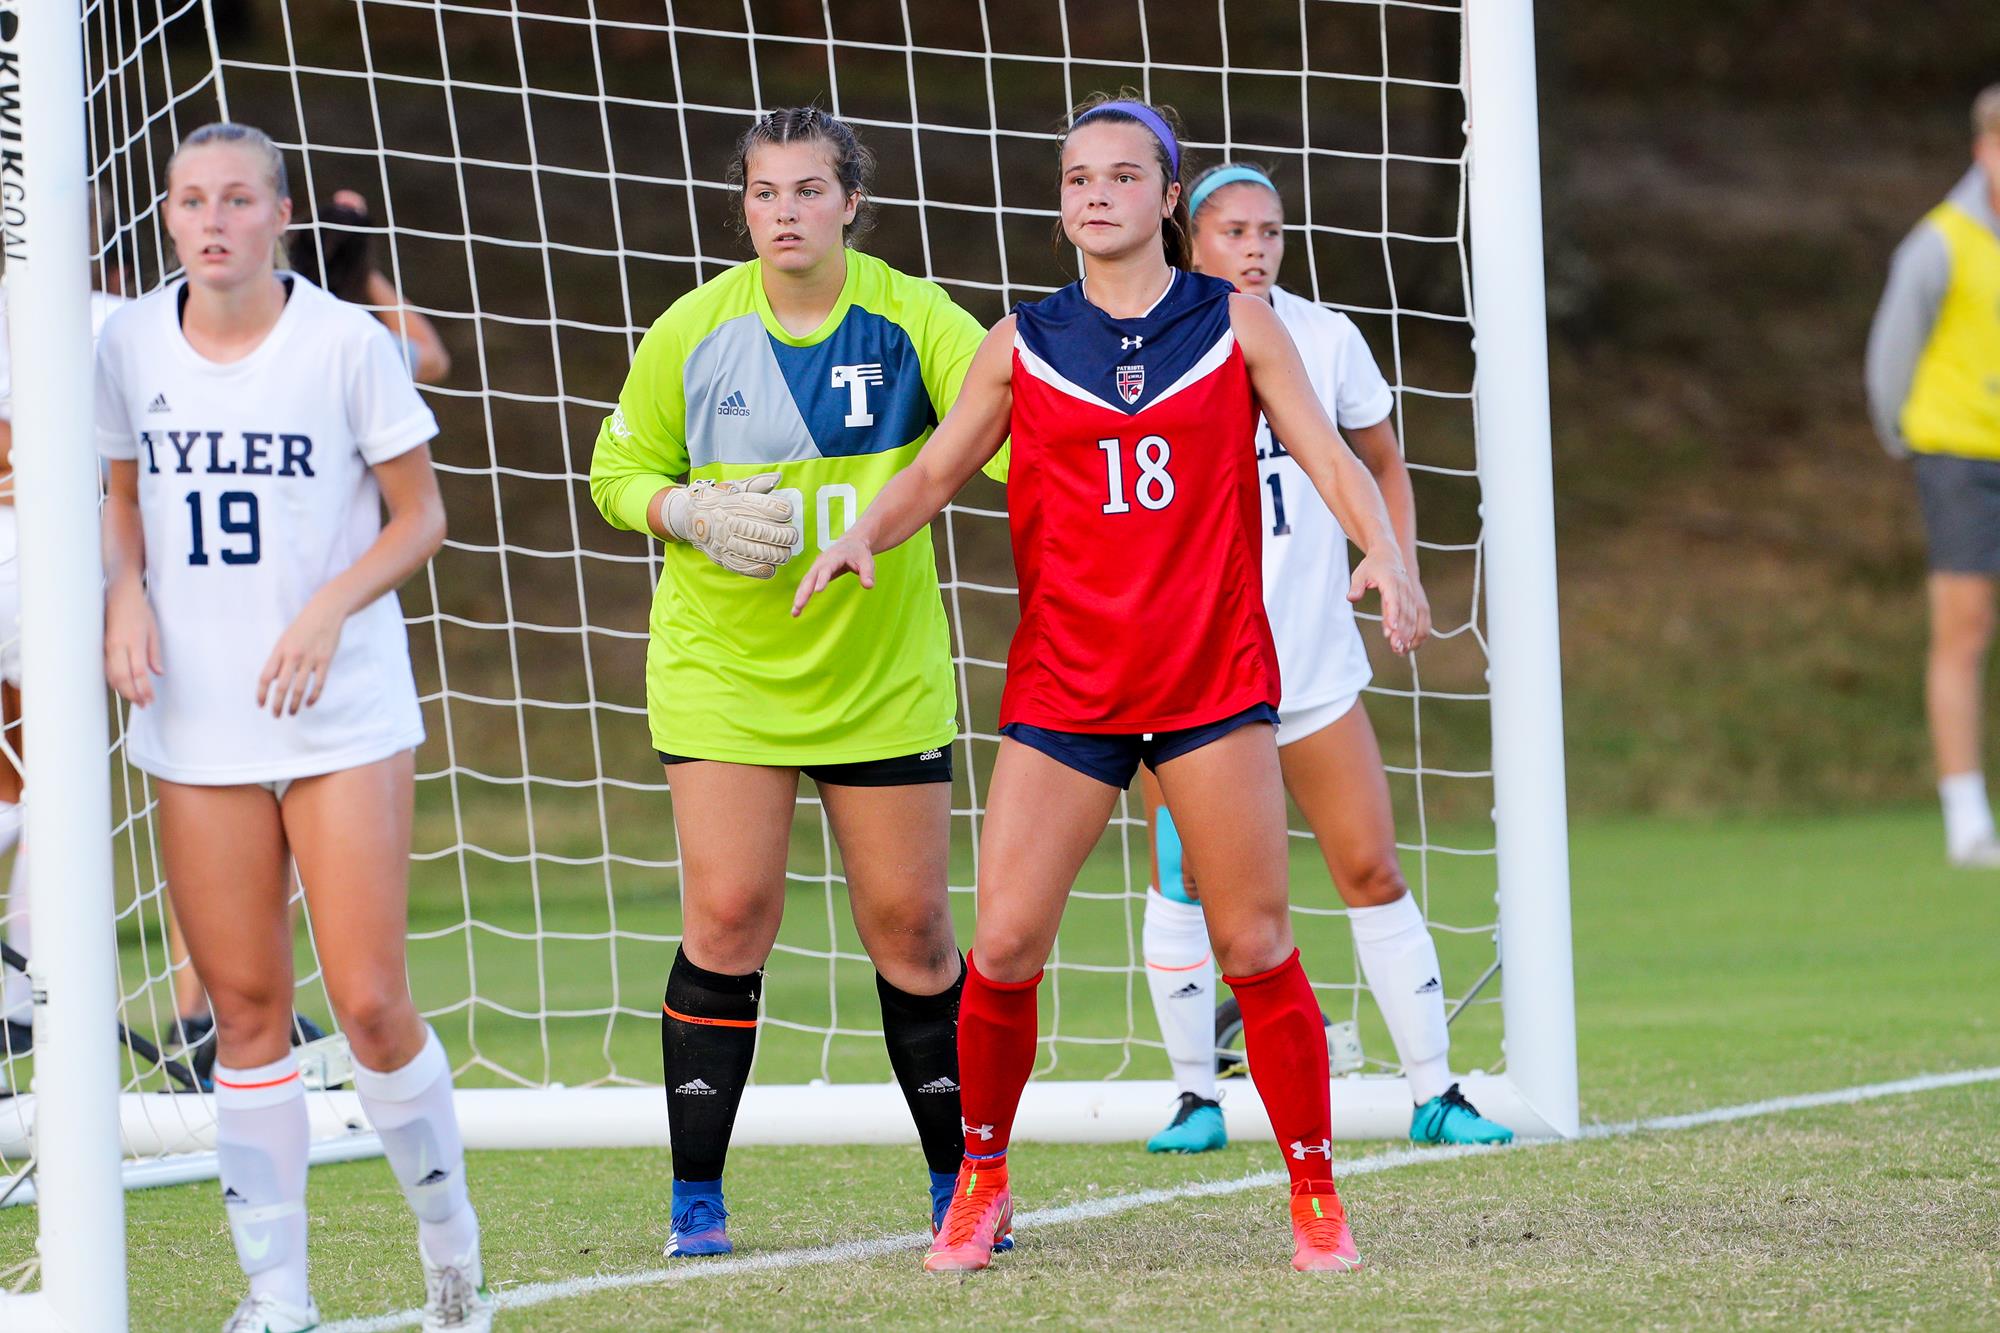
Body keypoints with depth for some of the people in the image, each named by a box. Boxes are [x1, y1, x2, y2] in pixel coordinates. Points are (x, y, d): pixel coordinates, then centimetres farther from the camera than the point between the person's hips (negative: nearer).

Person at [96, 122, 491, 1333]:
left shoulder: (346, 343, -7)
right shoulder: (131, 343, 2)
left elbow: (420, 516, -1)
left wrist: (329, 609, -17)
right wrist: (125, 590, -4)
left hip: (343, 718, -3)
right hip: (195, 722, 3)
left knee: (370, 1003, -6)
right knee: (245, 1007, 3)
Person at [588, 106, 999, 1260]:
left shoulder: (912, 319, -7)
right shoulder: (694, 331, -4)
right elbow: (620, 471, 5)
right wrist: (694, 515, -15)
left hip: (884, 673, 0)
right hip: (723, 670, 0)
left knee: (910, 924, 2)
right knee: (728, 915, -9)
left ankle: (960, 1183, 18)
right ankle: (698, 1197, 0)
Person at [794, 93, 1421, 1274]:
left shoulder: (1236, 326, 4)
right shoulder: (1023, 345, 7)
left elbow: (1330, 456, 1)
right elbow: (935, 474, 10)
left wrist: (1384, 549, -17)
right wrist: (866, 534, -10)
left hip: (1214, 676, -1)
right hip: (1064, 680, 1)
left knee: (1257, 945, -3)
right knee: (1004, 946, -7)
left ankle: (1316, 1196, 9)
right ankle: (983, 1180, 13)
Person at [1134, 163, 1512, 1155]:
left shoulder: (1324, 339, 3)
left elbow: (1383, 464, 15)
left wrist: (1399, 569, 2)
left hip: (1312, 654, 2)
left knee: (1372, 870, -1)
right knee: (1182, 876, -1)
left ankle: (1433, 1092, 6)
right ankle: (1195, 1097, 12)